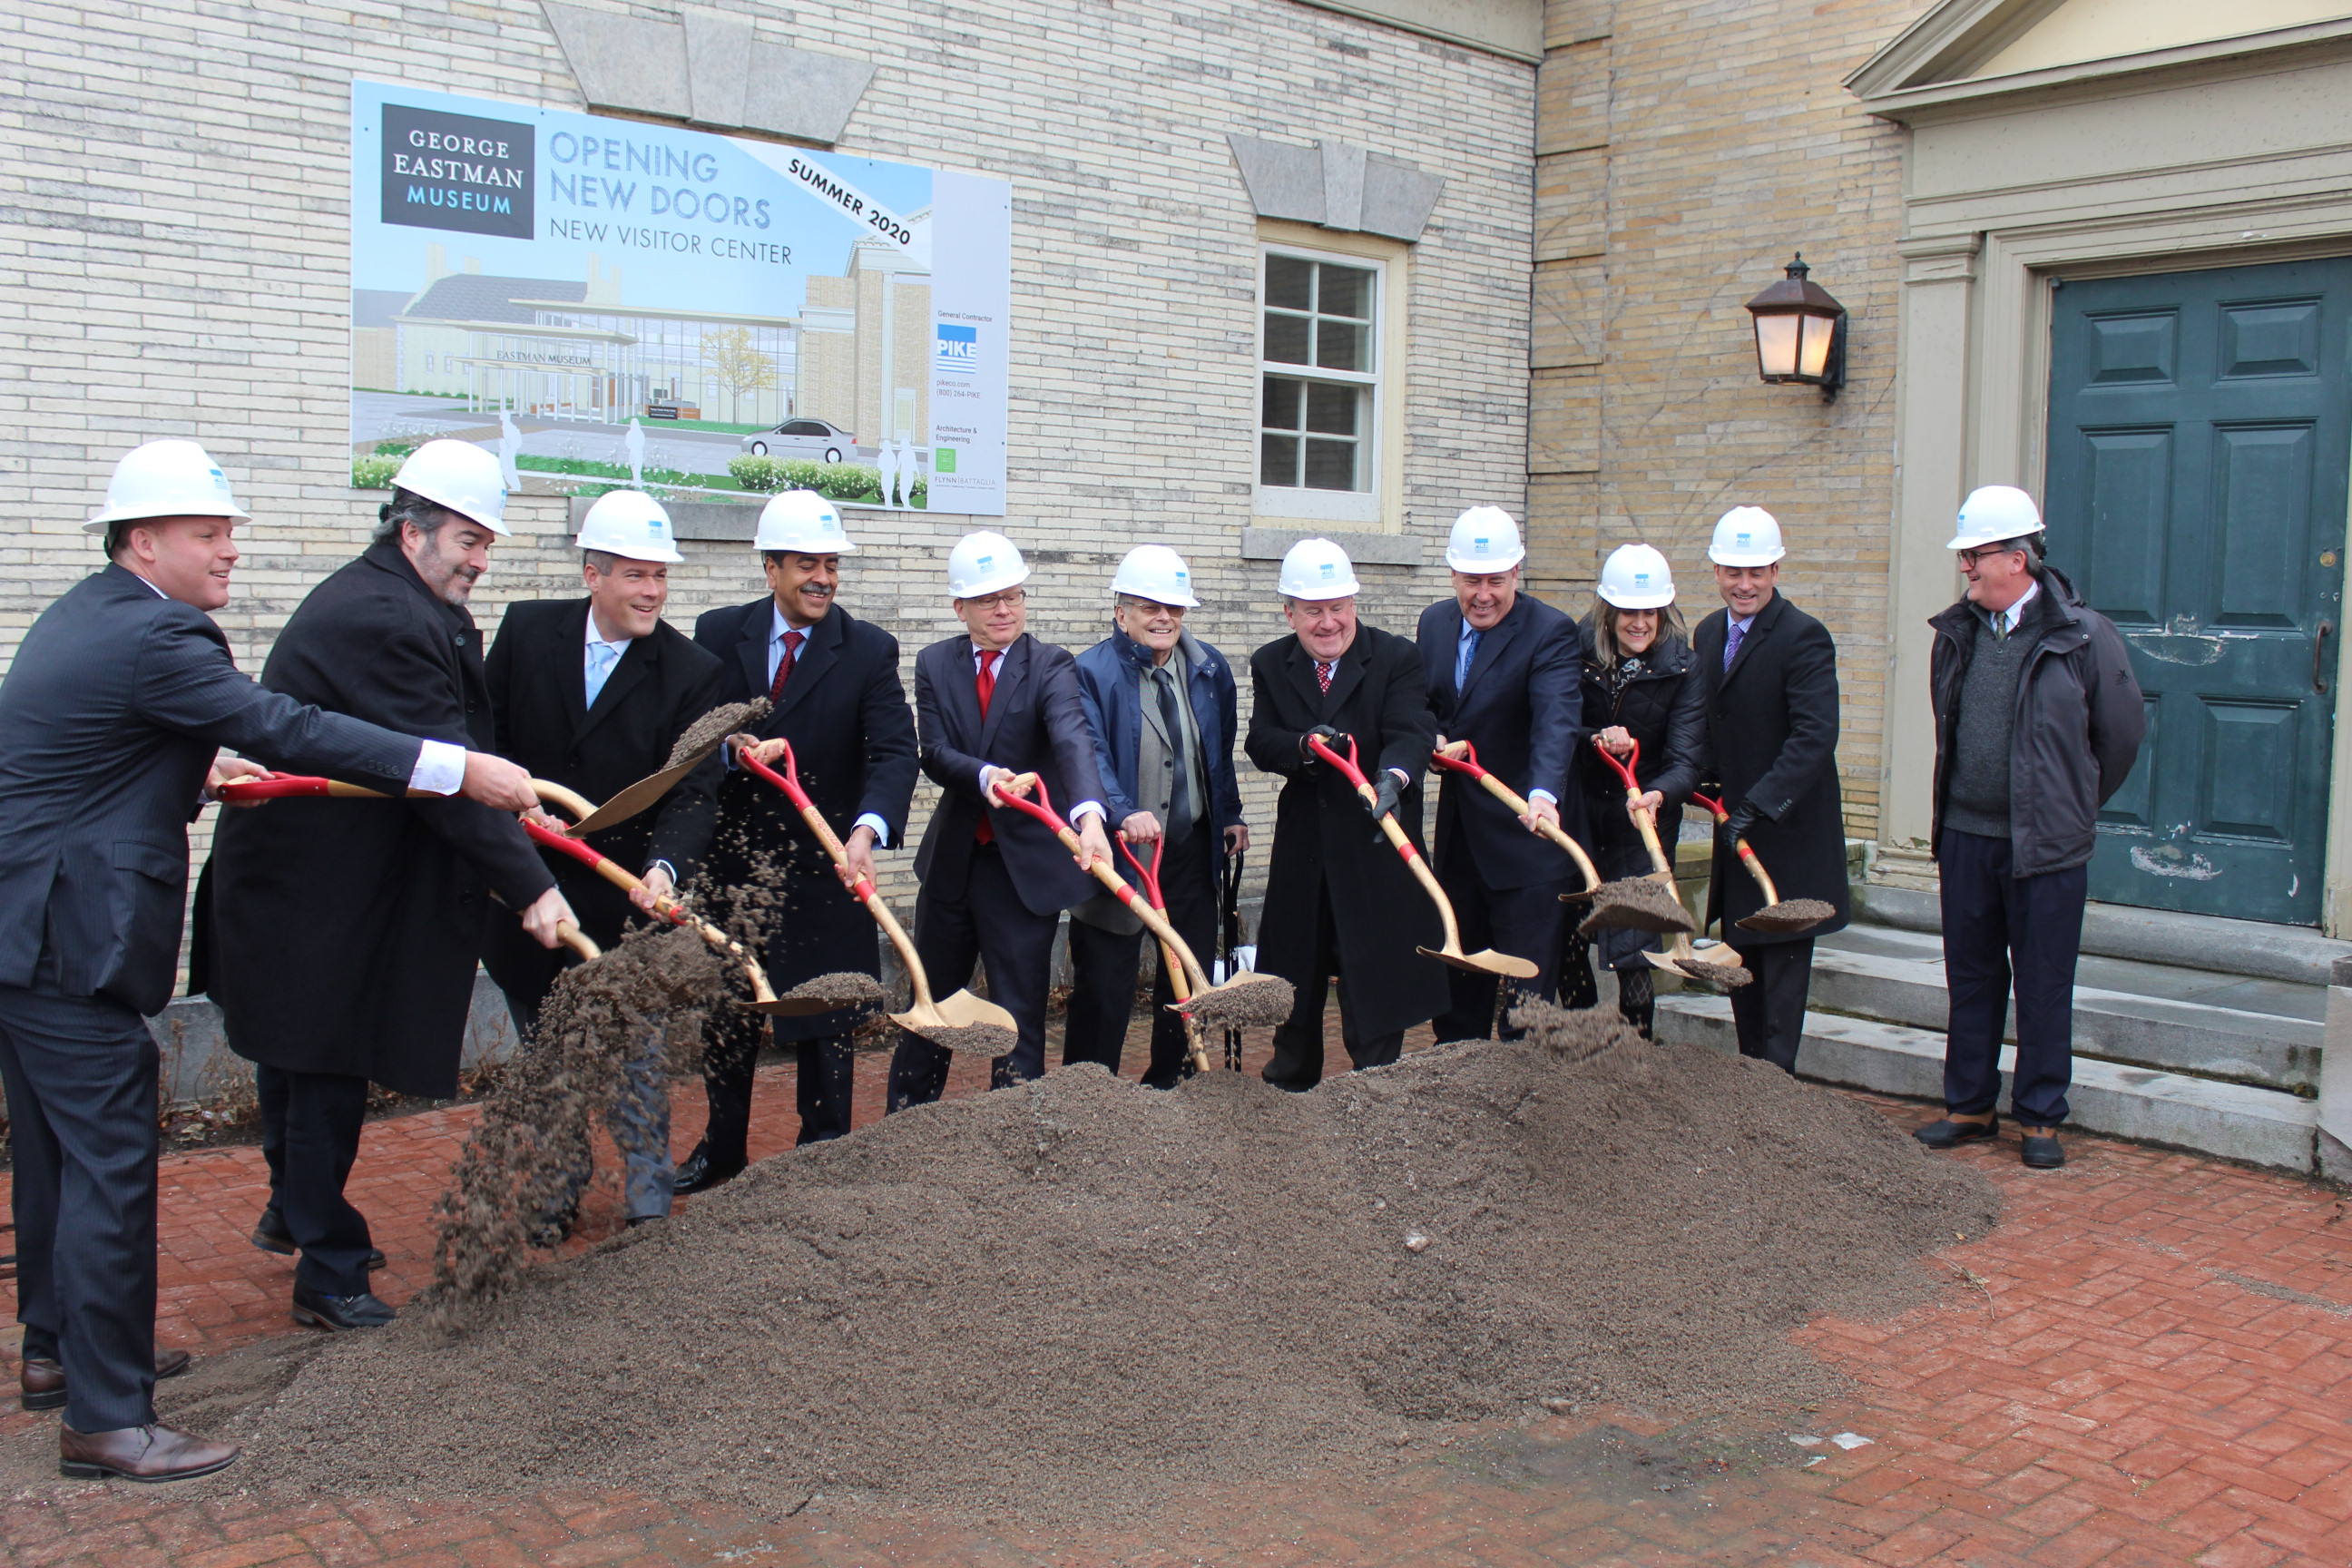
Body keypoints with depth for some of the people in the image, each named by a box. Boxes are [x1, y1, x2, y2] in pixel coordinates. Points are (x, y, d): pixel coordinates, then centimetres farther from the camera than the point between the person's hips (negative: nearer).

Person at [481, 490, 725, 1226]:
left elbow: (693, 792, -15)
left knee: (636, 1049, 4)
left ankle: (648, 1200, 20)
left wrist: (664, 867, -32)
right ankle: (558, 1187, 34)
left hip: (624, 894, -2)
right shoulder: (527, 628, -3)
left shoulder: (691, 672, -10)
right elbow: (485, 731, 5)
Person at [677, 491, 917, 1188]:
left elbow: (894, 752, -18)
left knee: (825, 1020, 7)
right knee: (725, 1013, 16)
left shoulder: (870, 649, -7)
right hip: (730, 860, 3)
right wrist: (730, 749, -21)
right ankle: (722, 1148, 33)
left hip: (822, 867, -2)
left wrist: (868, 828, -35)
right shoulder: (719, 634, 0)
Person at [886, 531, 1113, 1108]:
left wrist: (1088, 814, -47)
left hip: (1025, 865, -4)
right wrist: (985, 776, -32)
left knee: (1019, 1017, 2)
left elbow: (1073, 739, -28)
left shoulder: (1051, 665, -10)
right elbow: (935, 754, -10)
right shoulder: (934, 664, 1)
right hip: (951, 860, 4)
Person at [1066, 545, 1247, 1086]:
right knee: (1104, 983, 2)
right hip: (1119, 848, -5)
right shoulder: (1092, 672, -11)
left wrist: (1230, 814, 16)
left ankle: (1171, 1083, 30)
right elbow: (1090, 756, -23)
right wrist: (1125, 815, -38)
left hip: (1192, 847, 5)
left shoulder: (1210, 668, 5)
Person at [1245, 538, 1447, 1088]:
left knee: (1375, 977, 1)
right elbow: (1260, 743, -4)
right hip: (1303, 847, 4)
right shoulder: (1271, 665, 5)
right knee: (1295, 974, 17)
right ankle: (1290, 1081, 35)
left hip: (1376, 842, -4)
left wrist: (1392, 778, -42)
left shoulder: (1396, 659, -6)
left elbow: (1410, 732, -21)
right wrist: (1304, 746, -26)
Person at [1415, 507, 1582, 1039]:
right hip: (1457, 836, 7)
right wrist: (1433, 736, -4)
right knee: (1456, 979, 16)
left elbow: (1556, 721, -31)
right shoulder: (1435, 622, 5)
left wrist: (1543, 794, -48)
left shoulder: (1551, 632, -16)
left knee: (1526, 983, -3)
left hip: (1527, 836, -6)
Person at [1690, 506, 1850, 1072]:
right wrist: (1711, 783, 4)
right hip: (1736, 824, 8)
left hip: (1790, 829, -7)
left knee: (1782, 958, -2)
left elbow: (1815, 737, -24)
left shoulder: (1804, 637, -15)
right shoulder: (1708, 633, 9)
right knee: (1741, 960, 13)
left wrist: (1759, 804, -28)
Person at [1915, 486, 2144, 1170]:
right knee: (1971, 978, 13)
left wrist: (2073, 805, 8)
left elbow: (2123, 731, 0)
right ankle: (1969, 1106, 25)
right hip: (1966, 835, 4)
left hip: (2047, 845, -4)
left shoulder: (2082, 635, -9)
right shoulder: (1957, 632, 5)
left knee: (2044, 987, 5)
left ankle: (2040, 1118, 17)